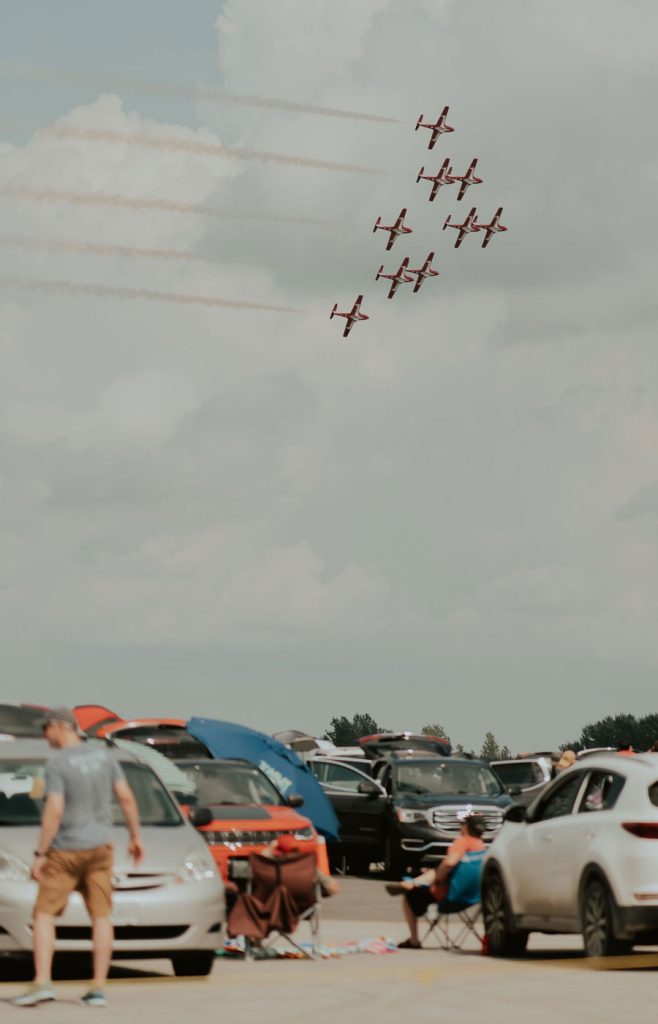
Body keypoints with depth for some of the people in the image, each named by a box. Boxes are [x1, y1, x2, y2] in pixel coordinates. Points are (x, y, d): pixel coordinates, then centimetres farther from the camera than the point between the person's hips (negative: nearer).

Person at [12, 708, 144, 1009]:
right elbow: (126, 797, 4)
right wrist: (136, 837, 13)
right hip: (99, 847, 5)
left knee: (44, 914, 2)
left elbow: (54, 812, -20)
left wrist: (40, 854, -15)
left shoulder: (57, 764, -14)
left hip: (66, 850, -5)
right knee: (100, 916, 6)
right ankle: (98, 989, 3)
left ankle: (42, 983, -10)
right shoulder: (103, 754, 3)